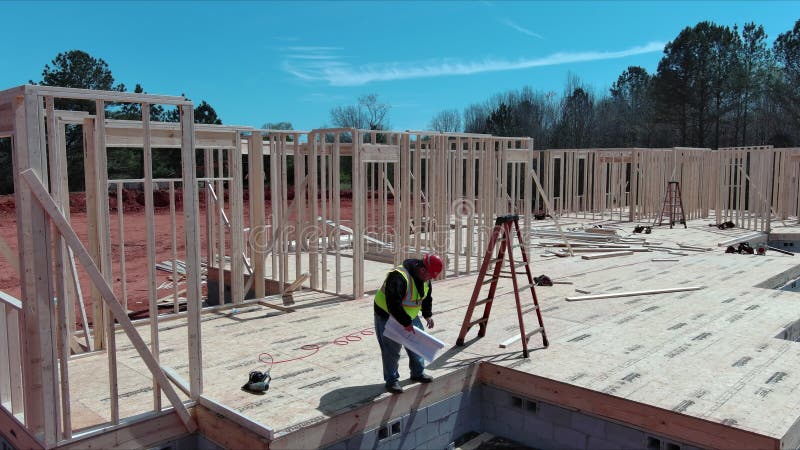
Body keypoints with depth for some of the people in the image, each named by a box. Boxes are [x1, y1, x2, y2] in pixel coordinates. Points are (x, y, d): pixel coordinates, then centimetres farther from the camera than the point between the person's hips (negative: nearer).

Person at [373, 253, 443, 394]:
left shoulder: (425, 278, -6)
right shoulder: (398, 278, -35)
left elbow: (426, 296, 13)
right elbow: (393, 305, -37)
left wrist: (427, 314, 7)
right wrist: (406, 322, -31)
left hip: (410, 315, 8)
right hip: (388, 316, -8)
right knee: (392, 350, -5)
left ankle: (418, 373, 30)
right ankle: (391, 380, 10)